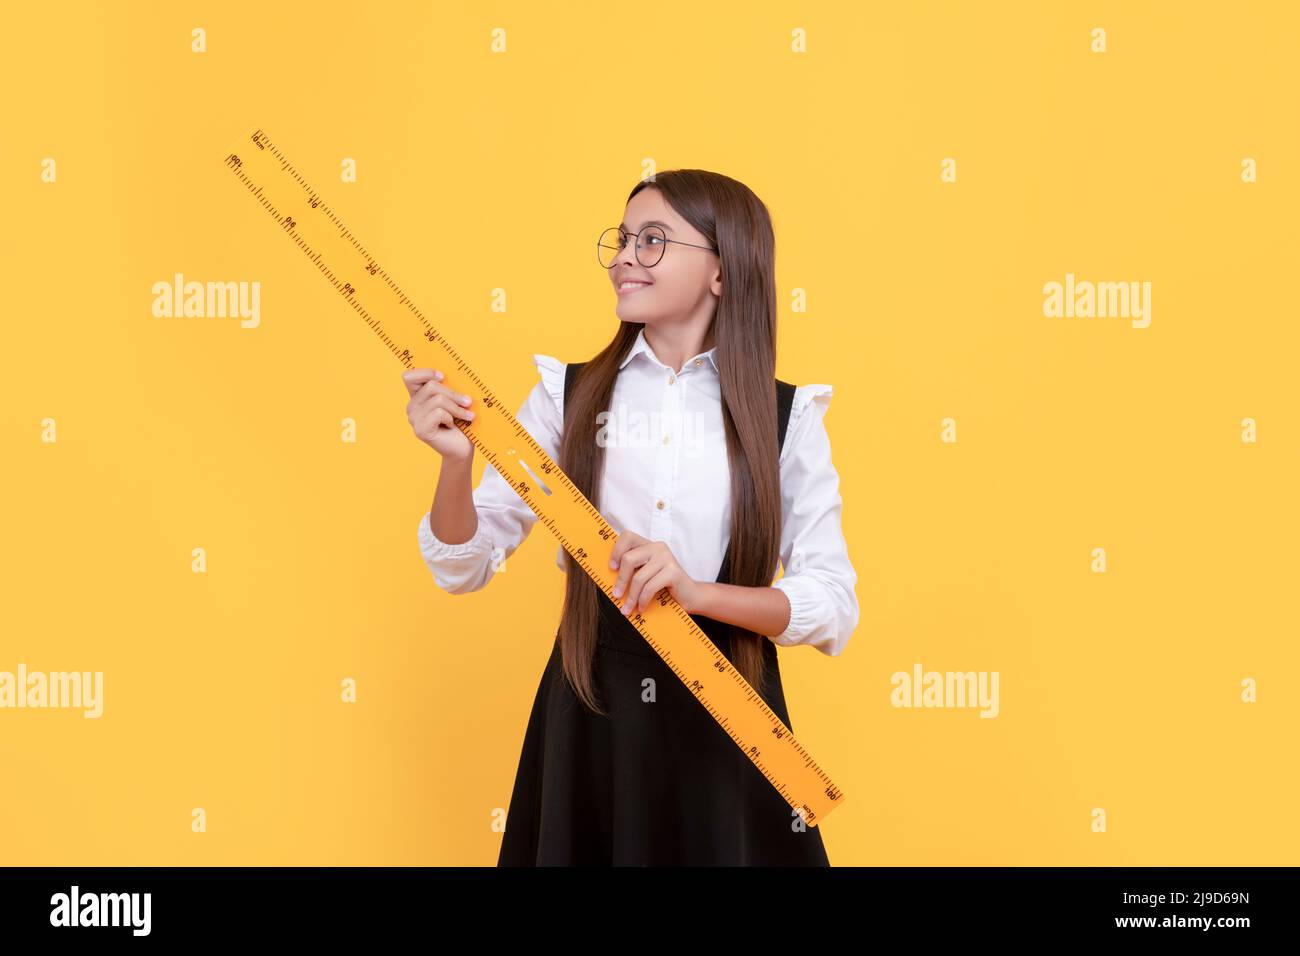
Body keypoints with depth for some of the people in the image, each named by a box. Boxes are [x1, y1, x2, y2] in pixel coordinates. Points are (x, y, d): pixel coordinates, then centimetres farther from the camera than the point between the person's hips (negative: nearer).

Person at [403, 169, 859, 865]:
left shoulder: (787, 417, -2)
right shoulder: (568, 394, 0)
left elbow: (834, 606, -8)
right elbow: (465, 567, 0)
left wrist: (697, 592, -22)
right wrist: (456, 461, -18)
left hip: (727, 712, 0)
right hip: (590, 710, 1)